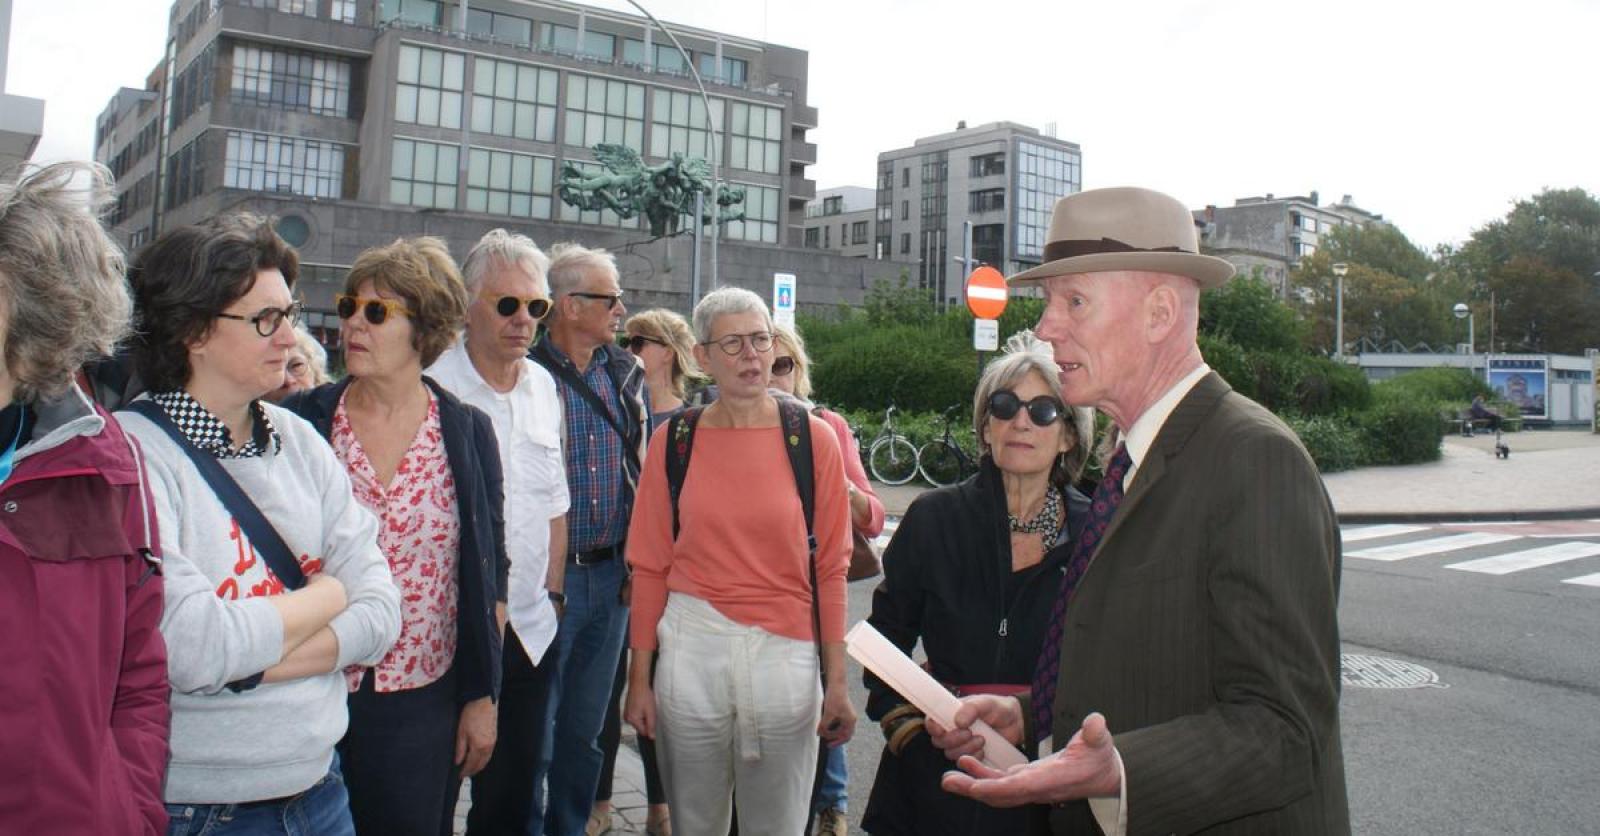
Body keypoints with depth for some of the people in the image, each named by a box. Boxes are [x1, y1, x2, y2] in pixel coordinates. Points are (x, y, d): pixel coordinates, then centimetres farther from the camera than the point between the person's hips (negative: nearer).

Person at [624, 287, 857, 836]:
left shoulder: (813, 438, -2)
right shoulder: (673, 441, 1)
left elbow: (830, 568, -1)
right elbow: (650, 567, 2)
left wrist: (837, 681, -3)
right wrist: (639, 677, 1)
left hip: (785, 651, -1)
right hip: (691, 647, 1)